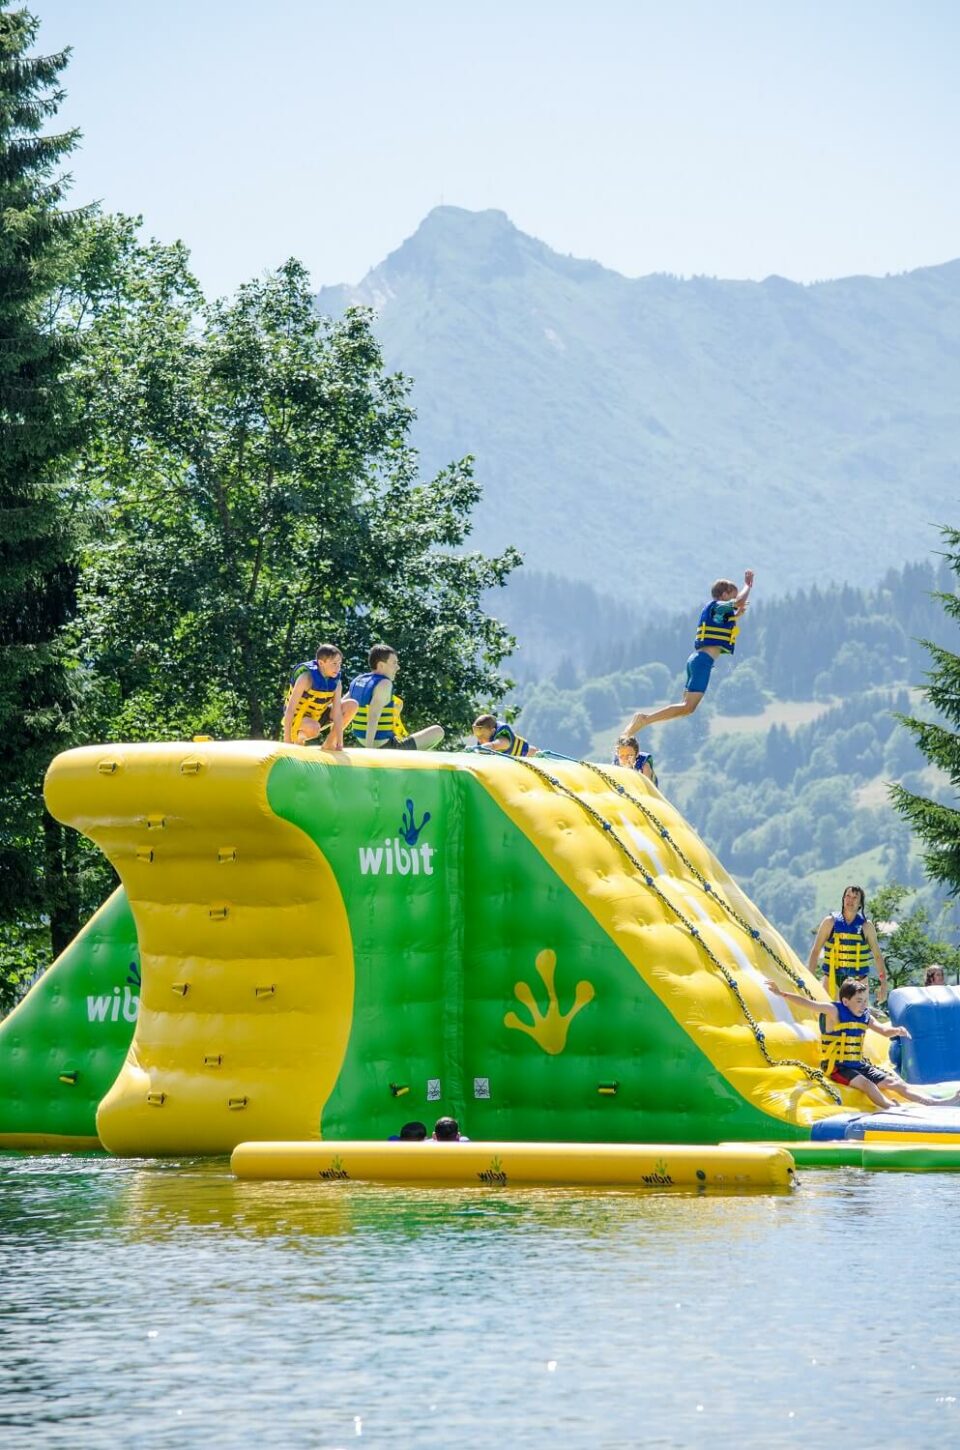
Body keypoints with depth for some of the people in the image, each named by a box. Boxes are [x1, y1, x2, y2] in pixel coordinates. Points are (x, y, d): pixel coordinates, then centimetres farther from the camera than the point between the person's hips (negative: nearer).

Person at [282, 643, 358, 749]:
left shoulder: (336, 682, -9)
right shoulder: (307, 677, -26)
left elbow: (337, 714, -10)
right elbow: (290, 709, -26)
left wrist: (339, 744, -15)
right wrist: (287, 741, -29)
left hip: (318, 717, 7)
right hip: (298, 718, -7)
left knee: (352, 706, -7)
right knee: (313, 727, -40)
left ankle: (329, 743, 5)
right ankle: (299, 739, -6)